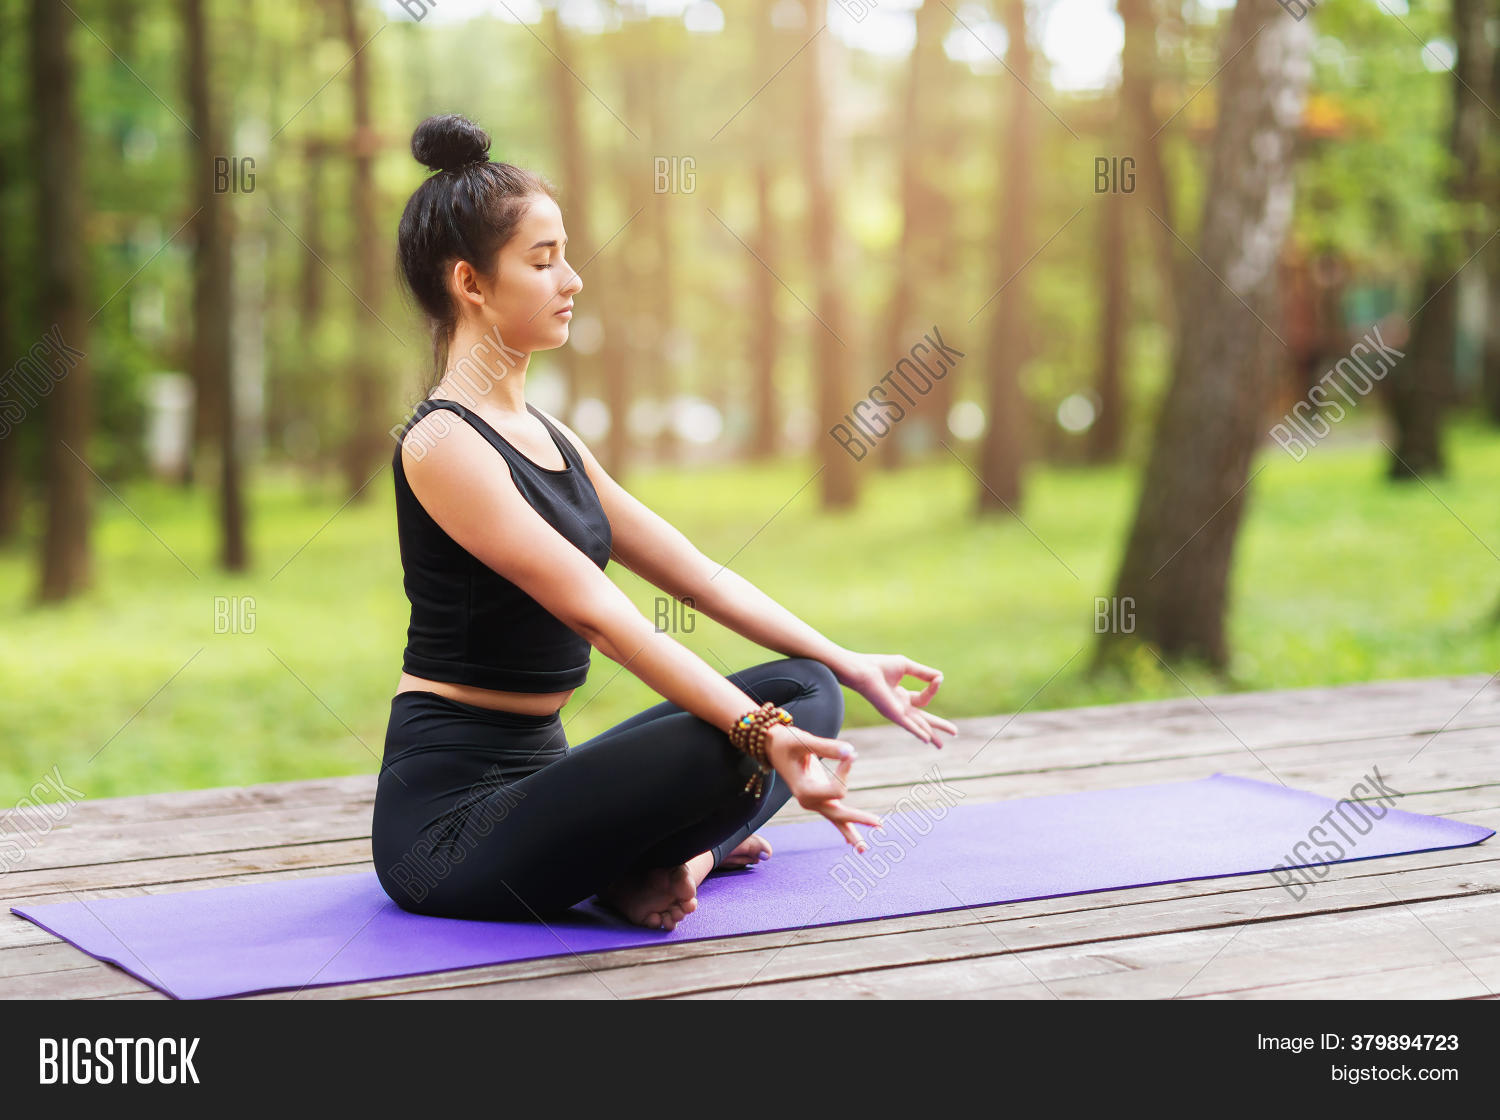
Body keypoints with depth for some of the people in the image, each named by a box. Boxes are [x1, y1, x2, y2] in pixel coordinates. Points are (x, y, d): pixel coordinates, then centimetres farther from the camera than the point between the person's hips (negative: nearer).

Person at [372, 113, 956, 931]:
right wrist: (760, 734, -31)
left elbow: (695, 573, 14)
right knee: (722, 752, -31)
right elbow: (599, 615, -25)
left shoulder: (544, 433, 12)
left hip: (533, 773, 9)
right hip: (447, 816, -9)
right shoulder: (444, 446, -16)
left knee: (806, 690, 6)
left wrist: (850, 666, 11)